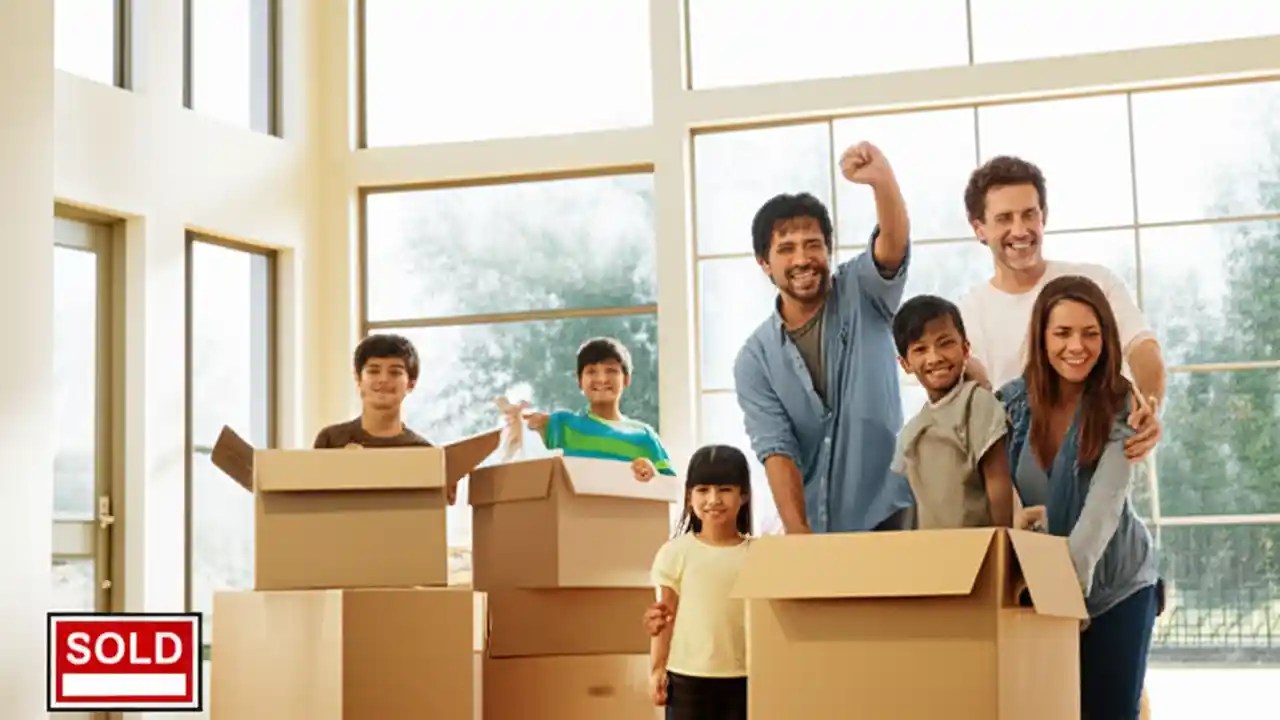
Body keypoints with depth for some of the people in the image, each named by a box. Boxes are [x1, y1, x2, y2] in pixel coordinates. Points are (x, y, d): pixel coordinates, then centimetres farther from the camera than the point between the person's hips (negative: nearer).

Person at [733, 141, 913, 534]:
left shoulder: (862, 296, -4)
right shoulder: (755, 358, -1)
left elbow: (893, 247, -25)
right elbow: (775, 449, -10)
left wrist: (882, 181, -46)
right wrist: (797, 533, -24)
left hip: (887, 514, -2)